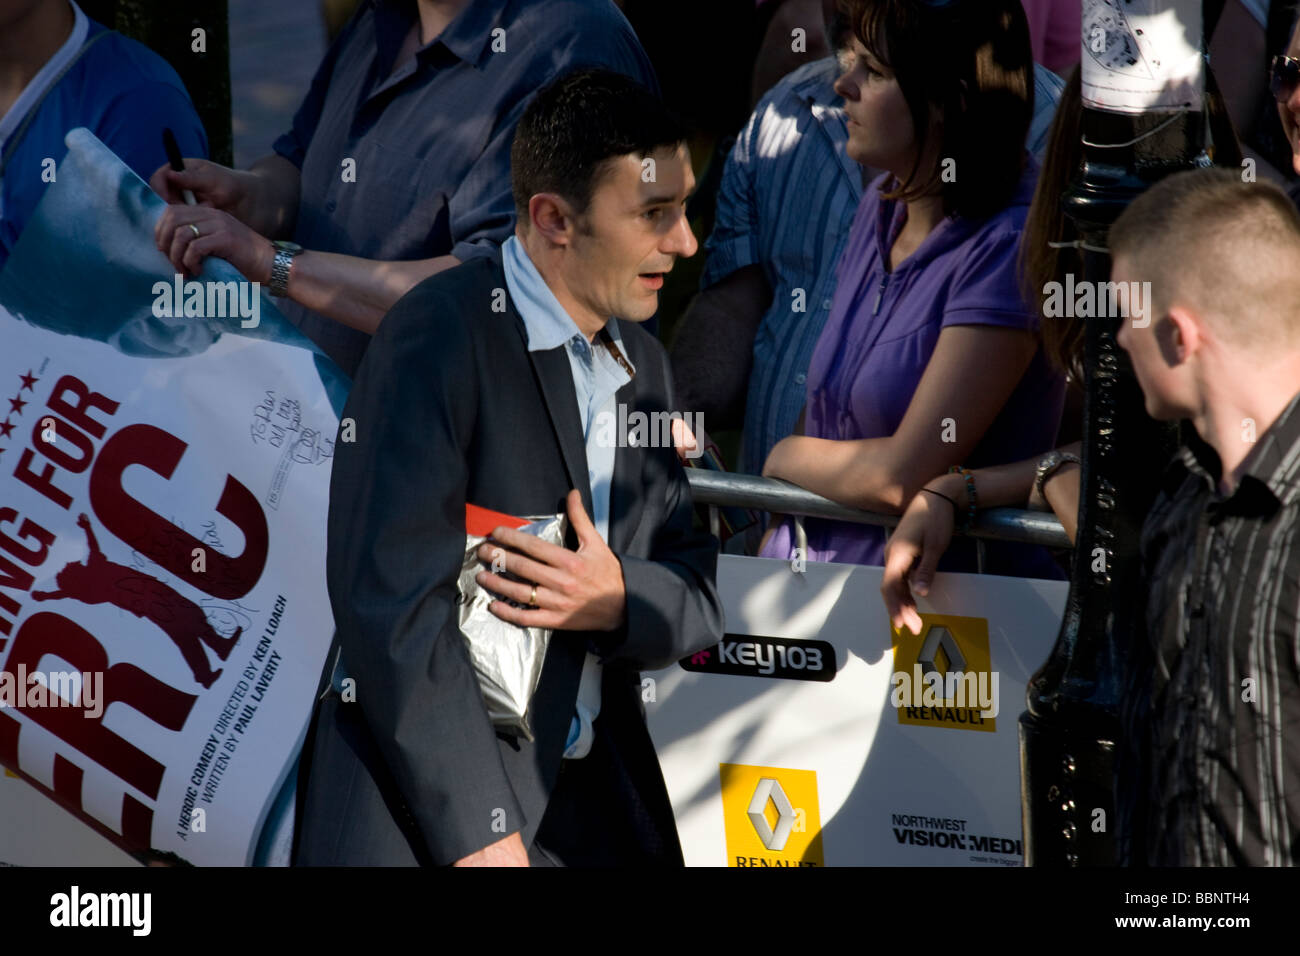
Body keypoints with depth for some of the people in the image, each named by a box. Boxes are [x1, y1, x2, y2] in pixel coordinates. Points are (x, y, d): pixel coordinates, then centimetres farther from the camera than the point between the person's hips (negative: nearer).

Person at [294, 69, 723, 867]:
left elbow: (697, 596, 15)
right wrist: (479, 832, -20)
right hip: (429, 805, -7)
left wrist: (619, 600, -9)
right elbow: (395, 599, -18)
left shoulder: (643, 364, 13)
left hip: (596, 803, 7)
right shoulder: (438, 339, -11)